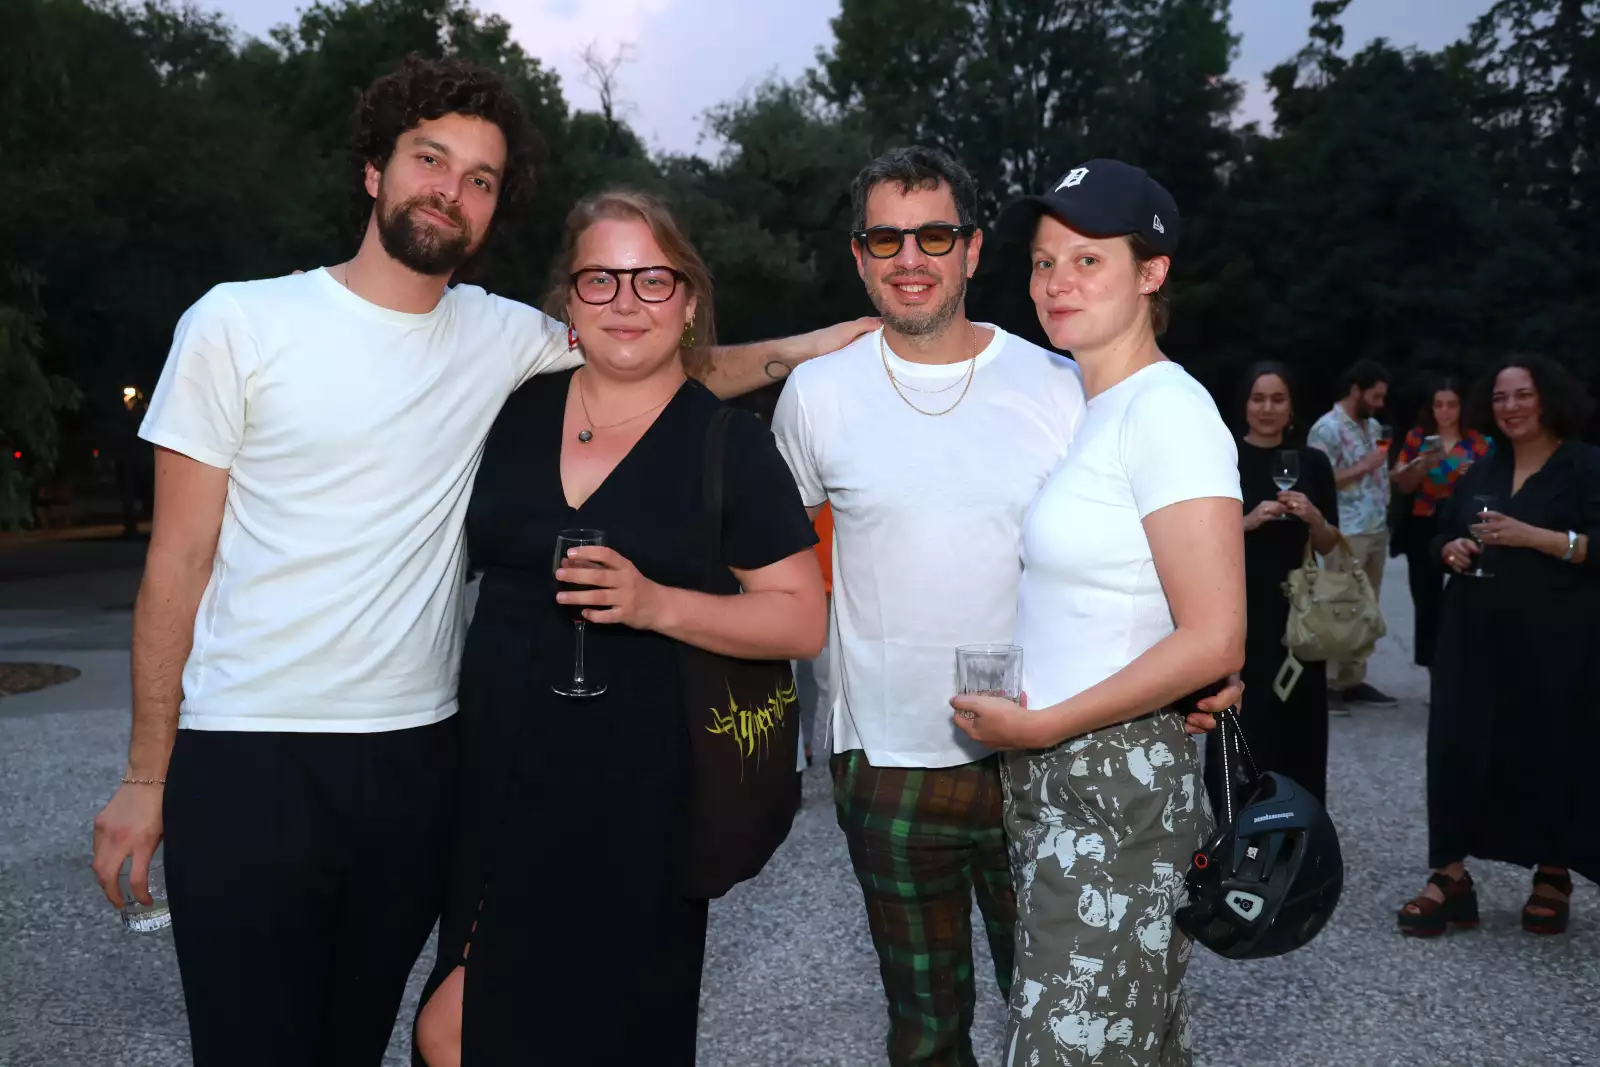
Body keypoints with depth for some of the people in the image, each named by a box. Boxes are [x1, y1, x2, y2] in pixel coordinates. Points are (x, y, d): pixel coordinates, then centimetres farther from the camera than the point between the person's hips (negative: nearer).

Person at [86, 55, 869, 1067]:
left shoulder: (503, 338, 5)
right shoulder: (238, 323, -2)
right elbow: (180, 562, -1)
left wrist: (801, 347, 3)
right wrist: (145, 777, 0)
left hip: (416, 754, 3)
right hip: (244, 756, -2)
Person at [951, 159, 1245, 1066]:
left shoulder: (1166, 409, -16)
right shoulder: (1084, 406, 9)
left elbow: (1214, 641, -20)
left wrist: (1044, 725, -15)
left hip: (1118, 779, -8)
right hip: (1055, 778, 8)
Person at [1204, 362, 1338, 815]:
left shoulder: (1312, 463, 7)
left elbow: (1328, 546, 8)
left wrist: (1313, 516, -11)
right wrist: (1247, 522, -17)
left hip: (1295, 610, 3)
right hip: (1237, 610, -3)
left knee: (1297, 727, 4)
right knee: (1239, 729, -5)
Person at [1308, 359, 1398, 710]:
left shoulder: (1374, 427, 16)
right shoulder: (1327, 429, -9)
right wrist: (1365, 466, -14)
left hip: (1378, 531, 8)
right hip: (1346, 535, -8)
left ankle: (1354, 680, 15)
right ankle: (1329, 683, -1)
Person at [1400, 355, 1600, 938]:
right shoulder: (1482, 471, 15)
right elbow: (1445, 534, 21)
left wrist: (1531, 535, -22)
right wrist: (1453, 551, -1)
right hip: (1476, 635, 5)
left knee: (1552, 753, 3)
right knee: (1457, 748, -2)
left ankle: (1553, 878, 20)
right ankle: (1449, 876, 3)